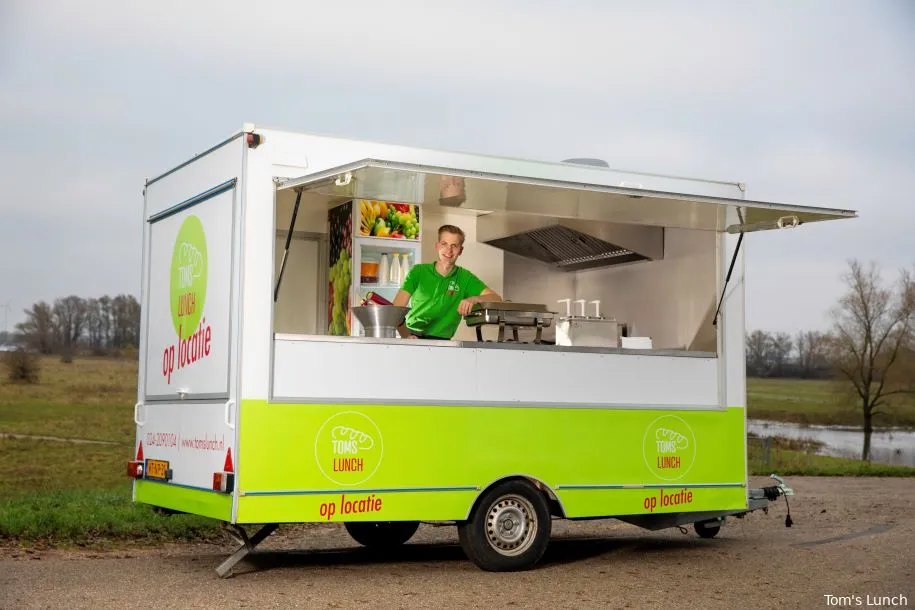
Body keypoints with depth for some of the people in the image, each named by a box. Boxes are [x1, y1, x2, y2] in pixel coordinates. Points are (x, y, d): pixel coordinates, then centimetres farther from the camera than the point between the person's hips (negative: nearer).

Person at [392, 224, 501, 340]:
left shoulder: (465, 277, 8)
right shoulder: (418, 271, 5)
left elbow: (496, 298, -2)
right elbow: (397, 307, -4)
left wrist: (474, 299, -22)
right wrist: (406, 335, -21)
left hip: (441, 340, 0)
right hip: (412, 337, 0)